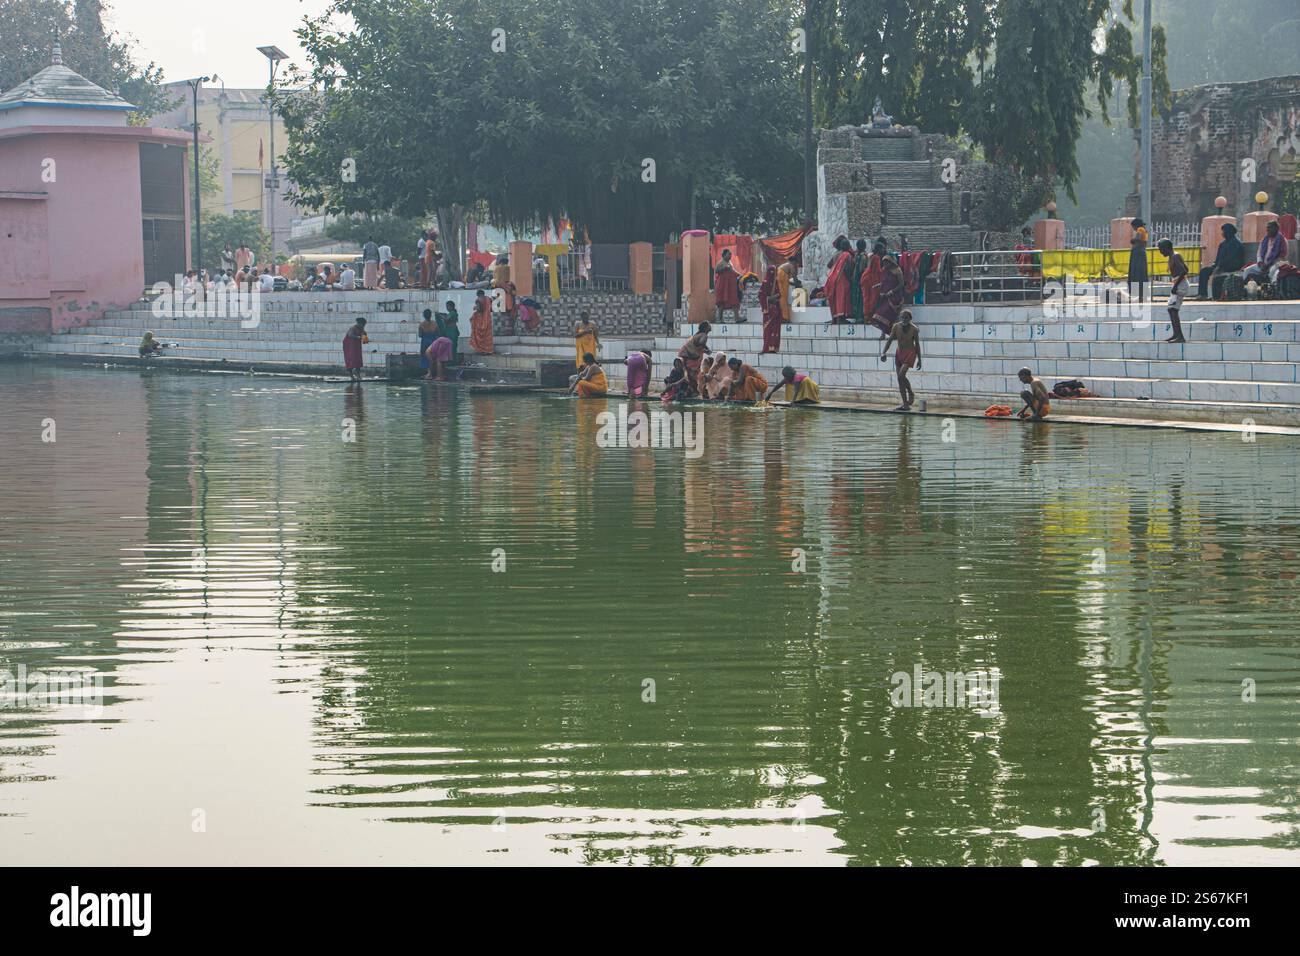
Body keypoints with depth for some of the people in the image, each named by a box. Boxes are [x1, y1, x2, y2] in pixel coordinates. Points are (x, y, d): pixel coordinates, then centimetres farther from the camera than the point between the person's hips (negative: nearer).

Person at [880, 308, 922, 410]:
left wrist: (919, 359, -1)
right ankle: (905, 404, 9)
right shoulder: (896, 327, -3)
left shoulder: (914, 329, -9)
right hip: (899, 352, 5)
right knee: (900, 379, 3)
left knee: (901, 375, -22)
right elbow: (889, 340, -1)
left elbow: (917, 344, -3)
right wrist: (883, 353, -13)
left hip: (910, 353, -5)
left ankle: (911, 393, 2)